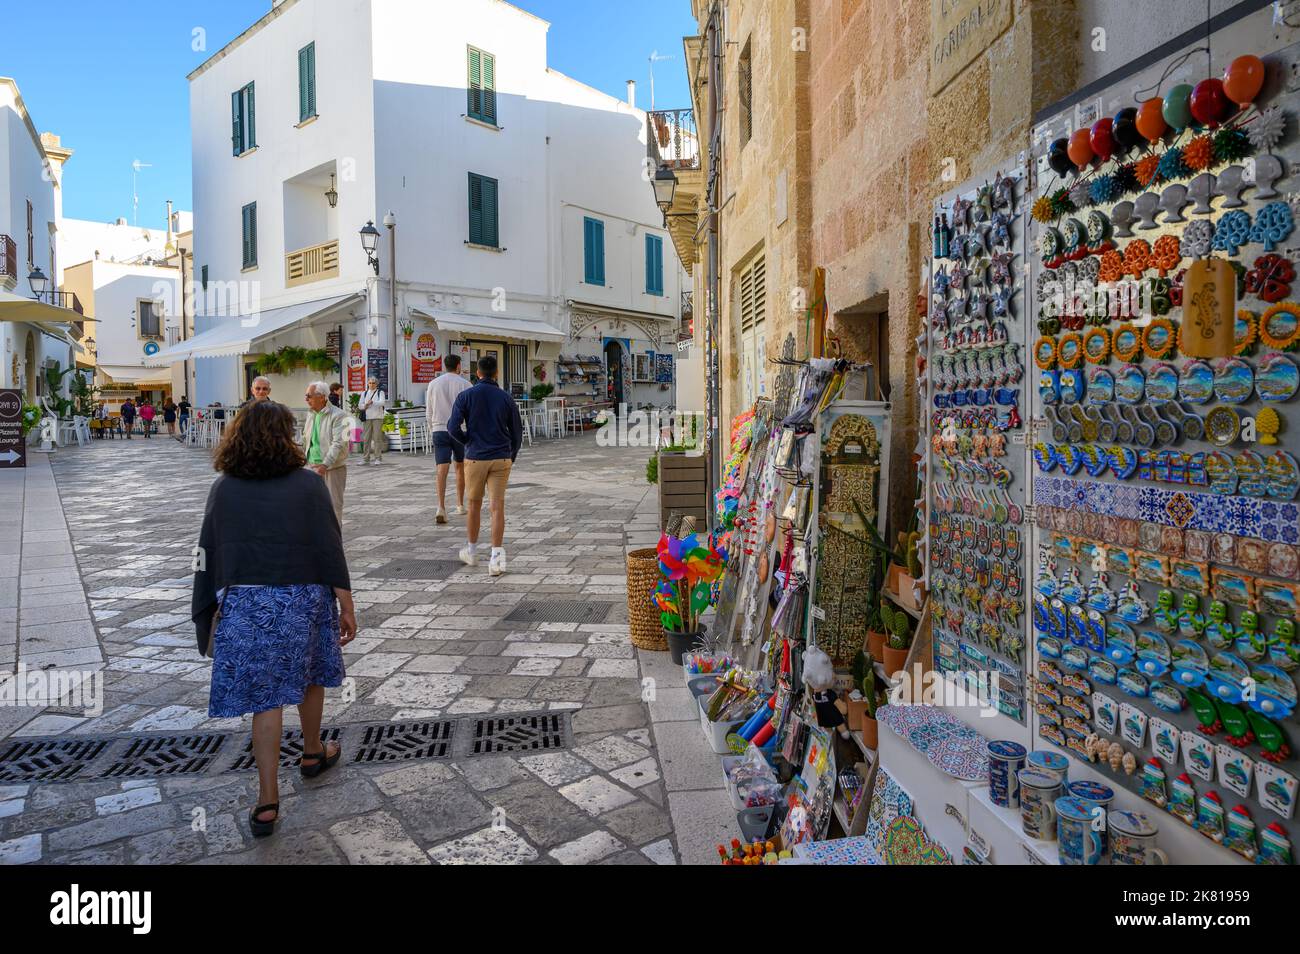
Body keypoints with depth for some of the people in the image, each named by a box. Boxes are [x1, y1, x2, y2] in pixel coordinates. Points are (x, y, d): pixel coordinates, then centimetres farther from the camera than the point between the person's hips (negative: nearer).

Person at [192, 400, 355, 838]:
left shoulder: (223, 489, 0)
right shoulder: (307, 485, -7)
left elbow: (208, 556, 4)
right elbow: (331, 551, -8)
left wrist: (209, 617, 14)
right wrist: (347, 607, -1)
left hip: (244, 604, 1)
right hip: (302, 599, -1)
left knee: (266, 700, 9)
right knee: (310, 677, 22)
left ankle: (267, 800, 13)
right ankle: (312, 753, 43)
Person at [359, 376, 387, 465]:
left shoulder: (380, 393, 6)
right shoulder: (364, 393, 17)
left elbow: (382, 402, -11)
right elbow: (360, 405, 14)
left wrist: (372, 402, -27)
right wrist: (364, 406, -8)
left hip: (377, 417, -3)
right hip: (367, 418, 3)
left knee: (377, 437, -7)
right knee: (366, 438, 1)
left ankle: (378, 458, -4)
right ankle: (366, 458, 5)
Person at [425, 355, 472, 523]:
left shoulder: (433, 384, 7)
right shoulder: (464, 384, -1)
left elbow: (428, 413, 10)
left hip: (439, 430, 1)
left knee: (442, 469, -5)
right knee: (460, 466, 15)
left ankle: (441, 507, -20)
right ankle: (460, 505, 25)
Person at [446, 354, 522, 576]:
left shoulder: (466, 396, -3)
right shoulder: (506, 398, 1)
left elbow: (453, 427, -8)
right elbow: (517, 432, 5)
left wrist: (468, 441, 12)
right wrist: (512, 457, 20)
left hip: (475, 458, 0)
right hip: (501, 459, 0)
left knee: (474, 504, 15)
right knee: (497, 507, -1)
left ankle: (472, 552, 29)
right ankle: (496, 557, -9)